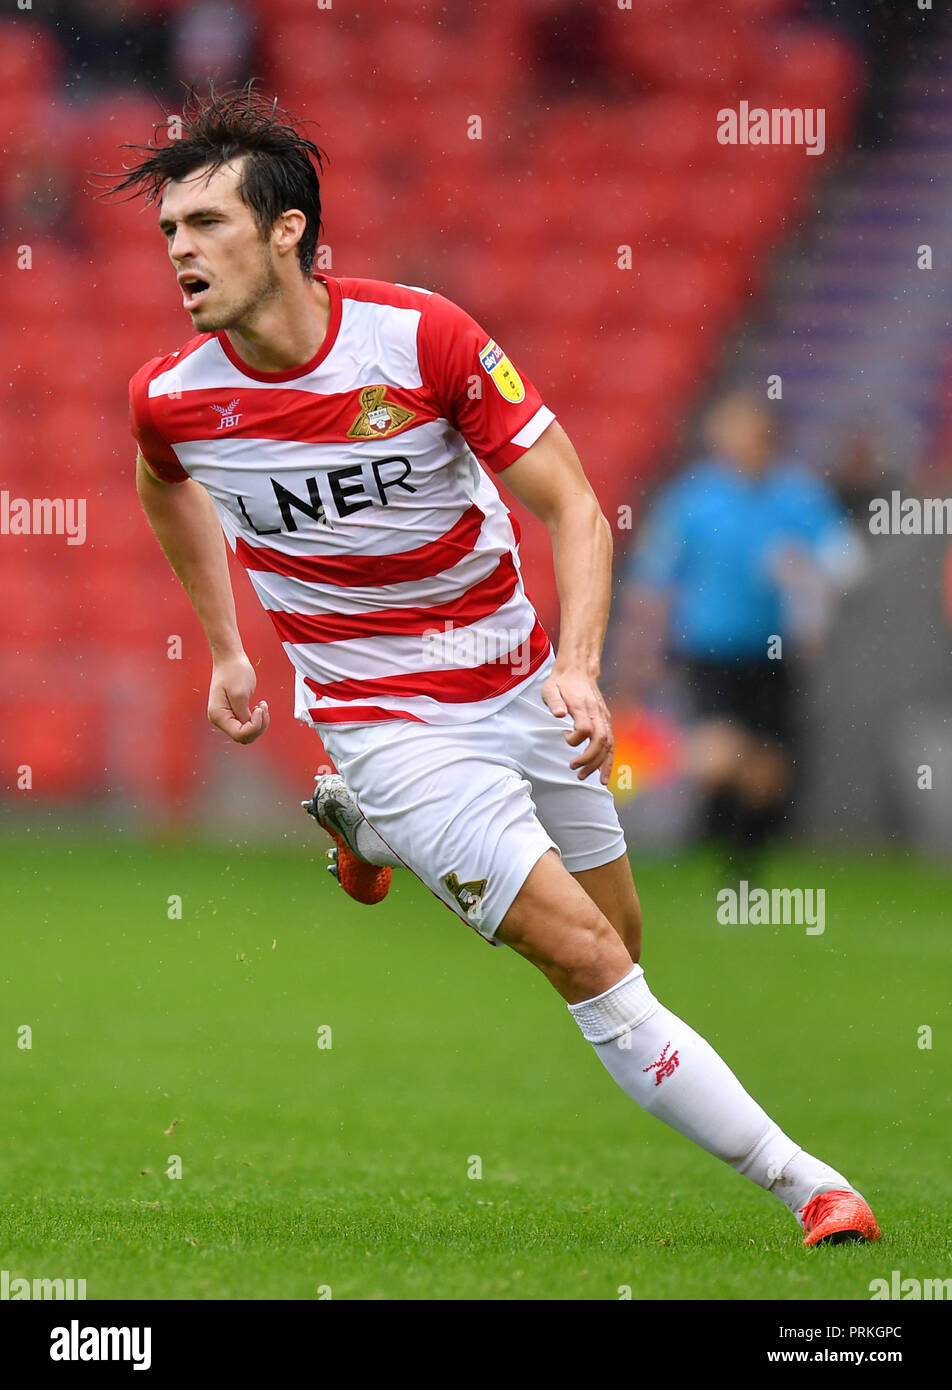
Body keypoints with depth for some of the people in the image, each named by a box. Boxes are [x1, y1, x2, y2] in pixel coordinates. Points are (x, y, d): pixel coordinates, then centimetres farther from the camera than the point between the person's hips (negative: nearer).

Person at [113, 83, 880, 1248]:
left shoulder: (422, 335, -18)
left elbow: (574, 507, -14)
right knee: (590, 963, -16)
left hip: (523, 692, 2)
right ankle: (800, 1182, -9)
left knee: (621, 943, 17)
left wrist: (577, 667, -29)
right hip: (386, 720, -2)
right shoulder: (171, 398, -13)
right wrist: (225, 650, 20)